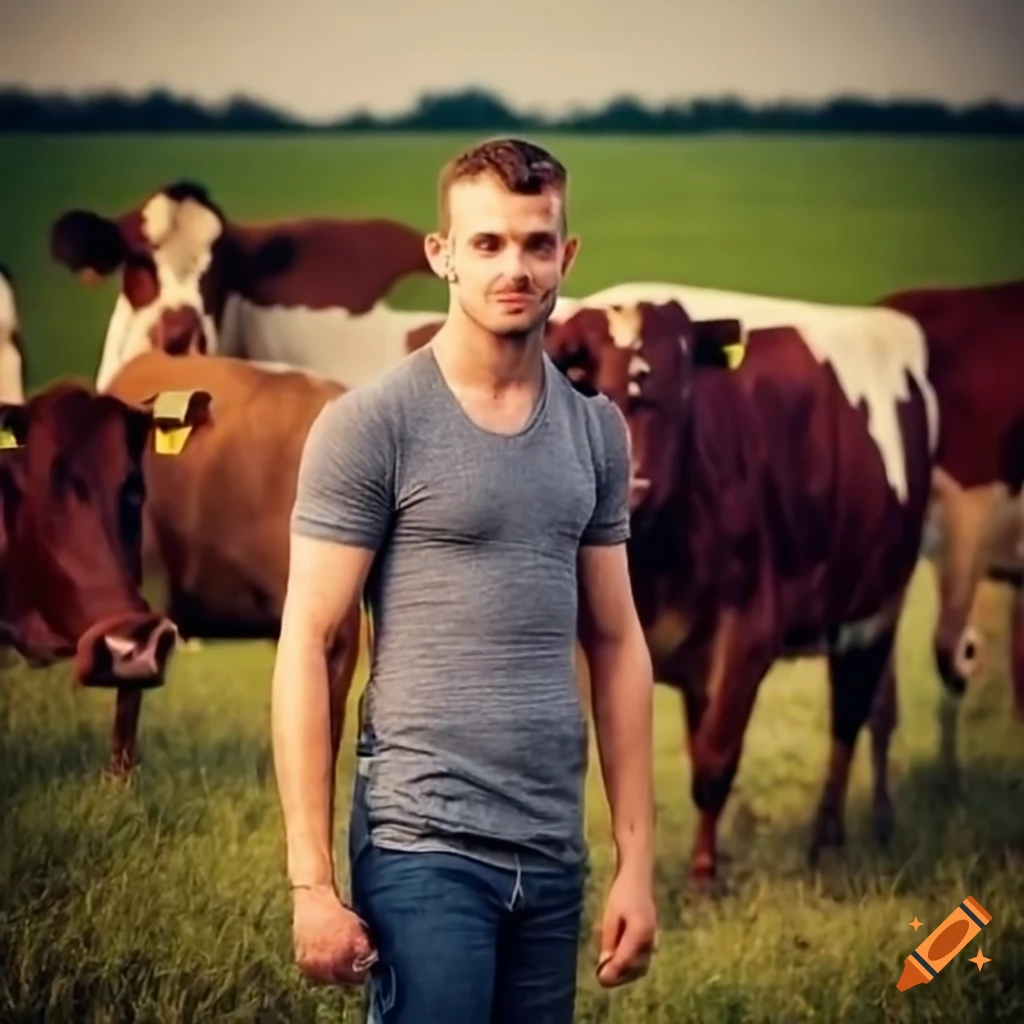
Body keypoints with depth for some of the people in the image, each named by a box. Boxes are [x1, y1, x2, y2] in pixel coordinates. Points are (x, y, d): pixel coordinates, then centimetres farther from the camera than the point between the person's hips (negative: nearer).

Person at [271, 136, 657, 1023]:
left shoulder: (596, 431, 10)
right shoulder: (370, 425, -6)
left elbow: (617, 645, 13)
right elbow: (306, 648, -8)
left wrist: (637, 862, 8)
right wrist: (311, 881, -12)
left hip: (554, 854, 5)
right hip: (424, 848, -5)